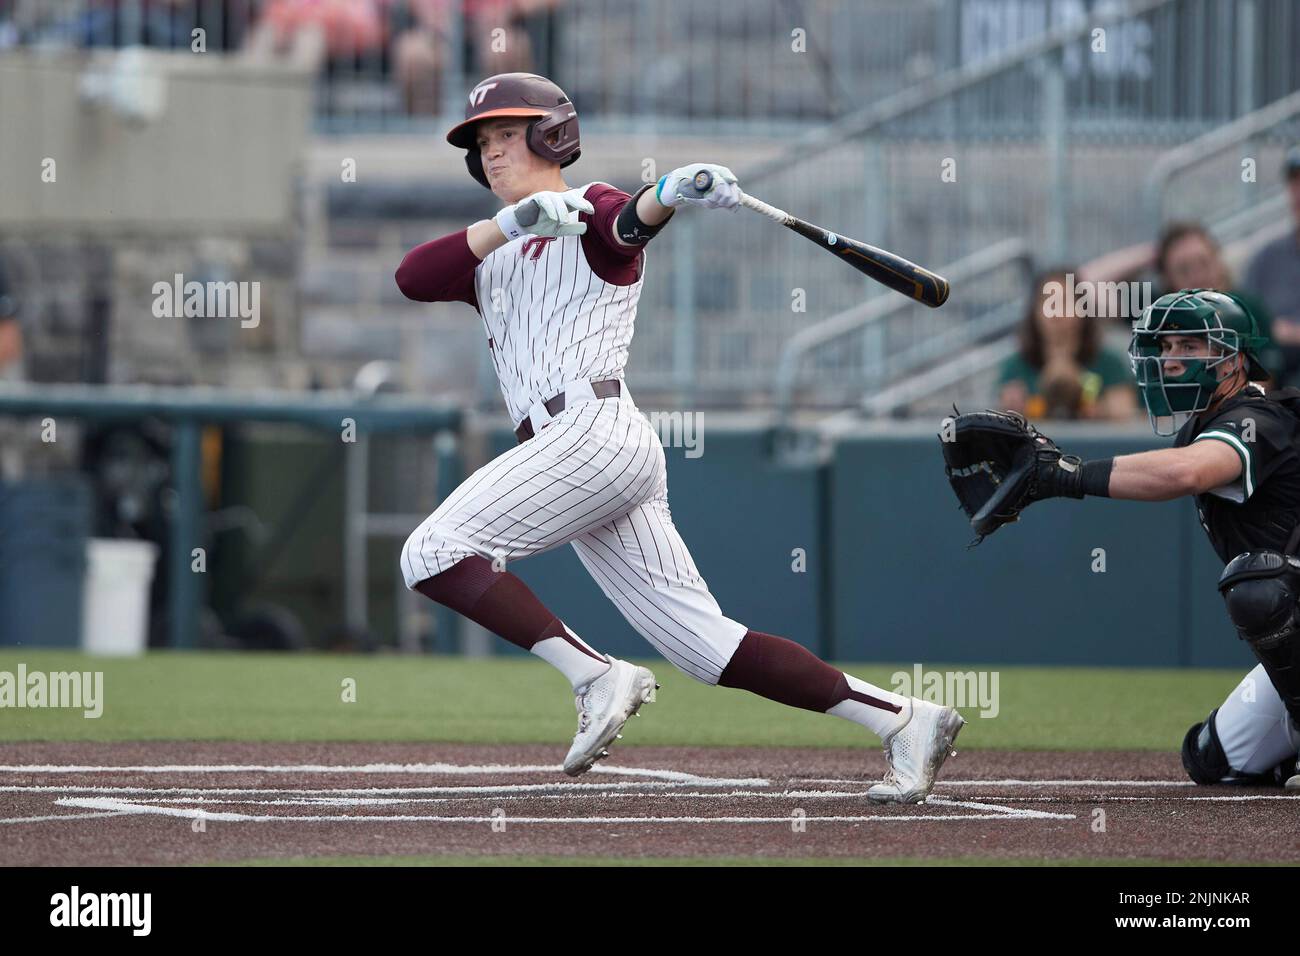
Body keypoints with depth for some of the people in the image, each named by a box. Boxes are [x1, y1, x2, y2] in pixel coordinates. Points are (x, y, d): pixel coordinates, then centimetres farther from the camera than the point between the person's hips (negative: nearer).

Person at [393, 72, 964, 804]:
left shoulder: (591, 213, 7)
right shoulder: (491, 255, 27)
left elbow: (631, 222, -18)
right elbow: (411, 277, 6)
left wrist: (671, 193, -43)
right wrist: (513, 221, -9)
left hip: (594, 428, -7)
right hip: (574, 451, 7)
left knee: (432, 553, -15)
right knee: (706, 644, 0)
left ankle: (598, 677, -18)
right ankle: (903, 720, -2)